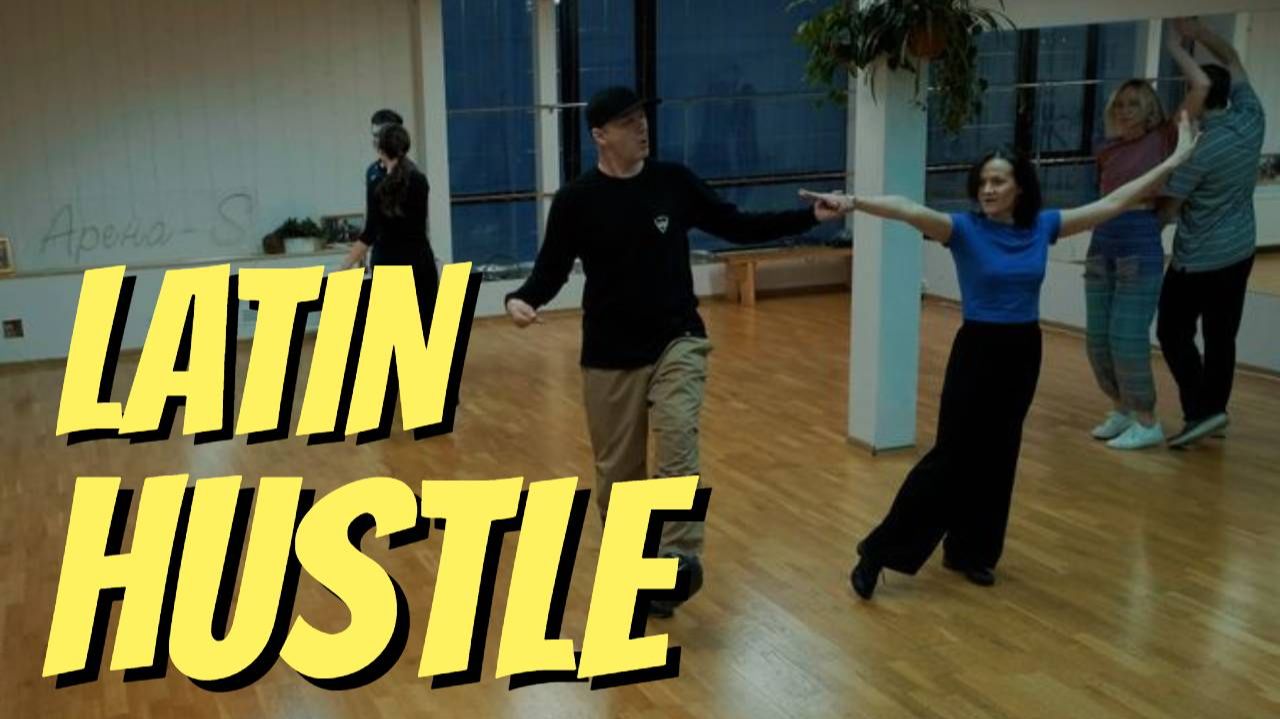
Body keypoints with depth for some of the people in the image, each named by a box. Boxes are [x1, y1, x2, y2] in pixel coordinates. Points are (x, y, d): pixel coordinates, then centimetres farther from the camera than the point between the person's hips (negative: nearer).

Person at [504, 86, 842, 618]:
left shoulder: (674, 182, -1)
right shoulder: (576, 200, -7)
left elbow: (736, 227, 6)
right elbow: (552, 269, -3)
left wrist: (809, 216, -1)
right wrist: (521, 299, -25)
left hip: (677, 343, 1)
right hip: (610, 358, 0)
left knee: (677, 451, -21)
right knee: (618, 474, 10)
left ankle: (679, 560, -20)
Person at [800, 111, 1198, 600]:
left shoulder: (1043, 226, 1)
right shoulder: (965, 228, -11)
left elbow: (1114, 202, 8)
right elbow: (910, 211, -28)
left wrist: (1173, 162, 11)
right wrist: (853, 203, -45)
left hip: (1024, 351, 5)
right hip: (978, 350, -5)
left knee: (998, 456, 12)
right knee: (951, 456, -5)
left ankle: (969, 551, 28)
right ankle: (876, 553, 2)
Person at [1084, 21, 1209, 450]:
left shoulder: (1163, 139, -1)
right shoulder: (1109, 151, 13)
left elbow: (1201, 86, -7)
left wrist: (1174, 45, 3)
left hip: (1141, 242, -6)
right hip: (1102, 242, 6)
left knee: (1127, 337, -7)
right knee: (1097, 338, 7)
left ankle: (1148, 423, 6)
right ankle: (1121, 410, 26)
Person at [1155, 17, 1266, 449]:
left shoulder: (1198, 149, -22)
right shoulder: (1252, 121, -2)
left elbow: (1168, 209, -17)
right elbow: (1233, 61, 11)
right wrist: (1197, 32, 5)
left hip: (1198, 258, -7)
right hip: (1240, 251, 7)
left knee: (1174, 332, 2)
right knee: (1221, 335, 13)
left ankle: (1200, 411, -5)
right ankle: (1215, 411, 20)